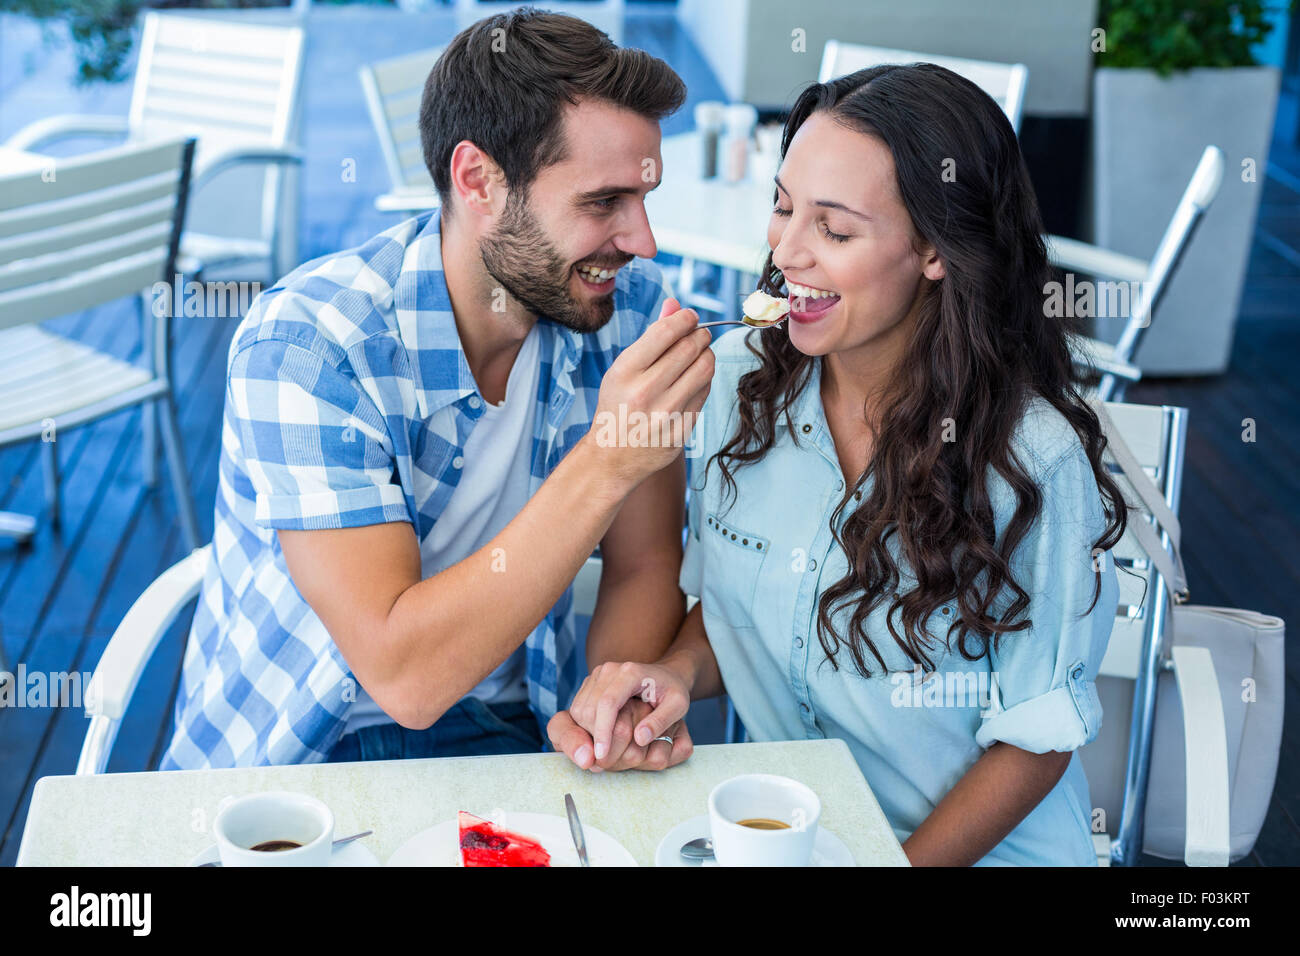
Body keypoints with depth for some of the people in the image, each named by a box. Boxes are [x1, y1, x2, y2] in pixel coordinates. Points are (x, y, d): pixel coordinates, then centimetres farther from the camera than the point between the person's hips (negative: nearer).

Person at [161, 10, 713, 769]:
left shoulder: (634, 307, -8)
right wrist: (606, 463, -35)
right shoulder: (306, 342, -23)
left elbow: (644, 568, 0)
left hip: (513, 736, 2)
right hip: (285, 761, -2)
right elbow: (404, 675, -29)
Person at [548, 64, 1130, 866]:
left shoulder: (1032, 459, -18)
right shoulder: (740, 378, -4)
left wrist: (910, 860, -17)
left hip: (977, 849, -3)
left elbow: (1038, 734, -8)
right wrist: (678, 674, -11)